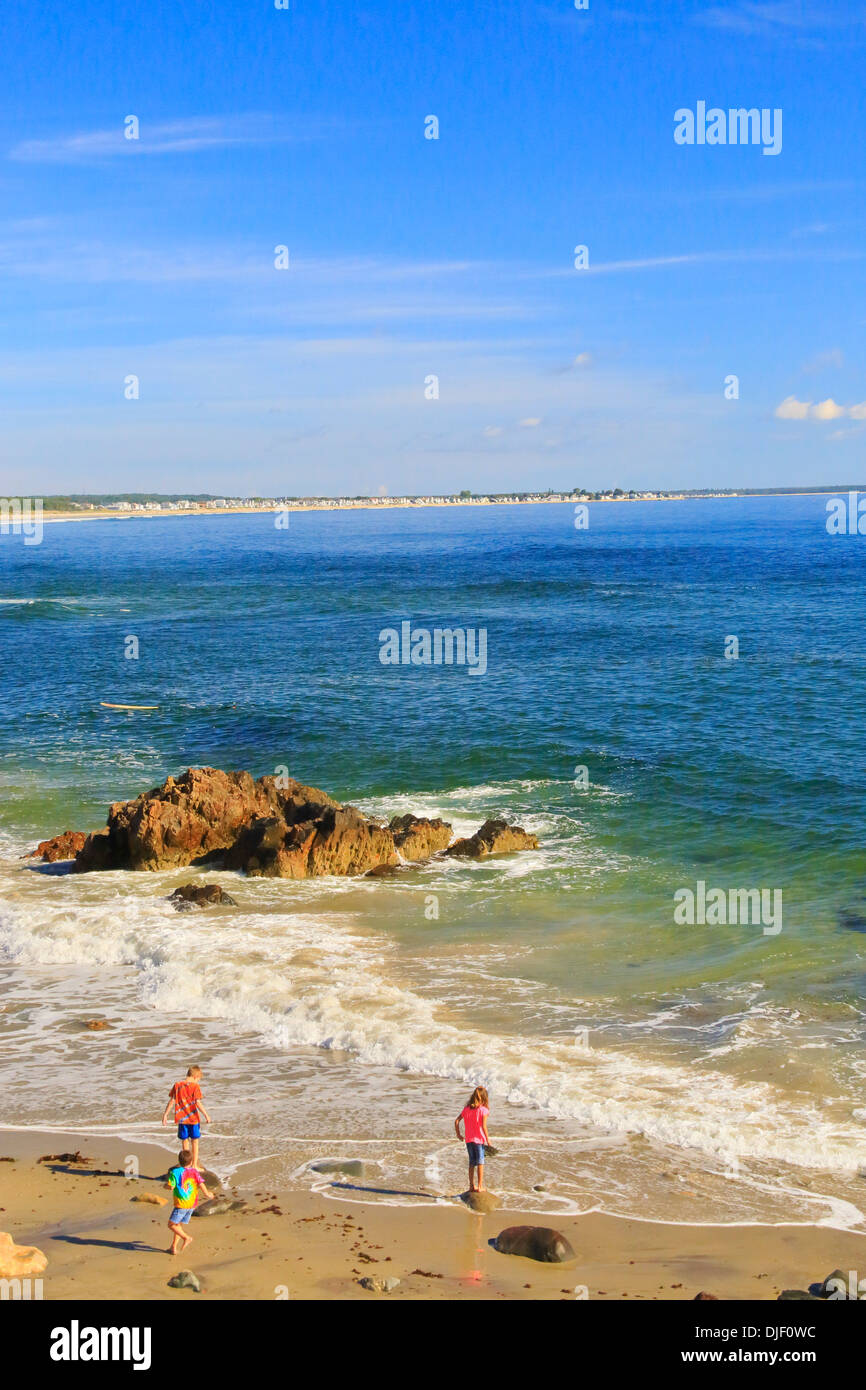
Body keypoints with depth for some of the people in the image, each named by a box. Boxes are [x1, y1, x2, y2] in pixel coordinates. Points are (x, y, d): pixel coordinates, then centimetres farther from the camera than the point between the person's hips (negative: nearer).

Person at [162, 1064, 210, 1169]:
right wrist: (206, 1115, -12)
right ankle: (194, 1165, 11)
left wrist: (165, 1114, 10)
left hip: (181, 1119, 3)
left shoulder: (177, 1085, 1)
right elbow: (198, 1103, -17)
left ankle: (187, 1164, 19)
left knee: (185, 1141, 14)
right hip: (193, 1118, -3)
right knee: (194, 1142, 9)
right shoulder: (195, 1086, -11)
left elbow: (171, 1101, 3)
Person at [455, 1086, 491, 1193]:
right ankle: (480, 1186, 7)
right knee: (480, 1162, 6)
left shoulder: (466, 1109, 4)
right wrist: (487, 1139, -7)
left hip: (468, 1139, 4)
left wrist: (458, 1134, 11)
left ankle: (472, 1185, 19)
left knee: (472, 1162, 15)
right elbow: (483, 1126, -16)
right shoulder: (483, 1110, -10)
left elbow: (457, 1121, 1)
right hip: (479, 1139, -4)